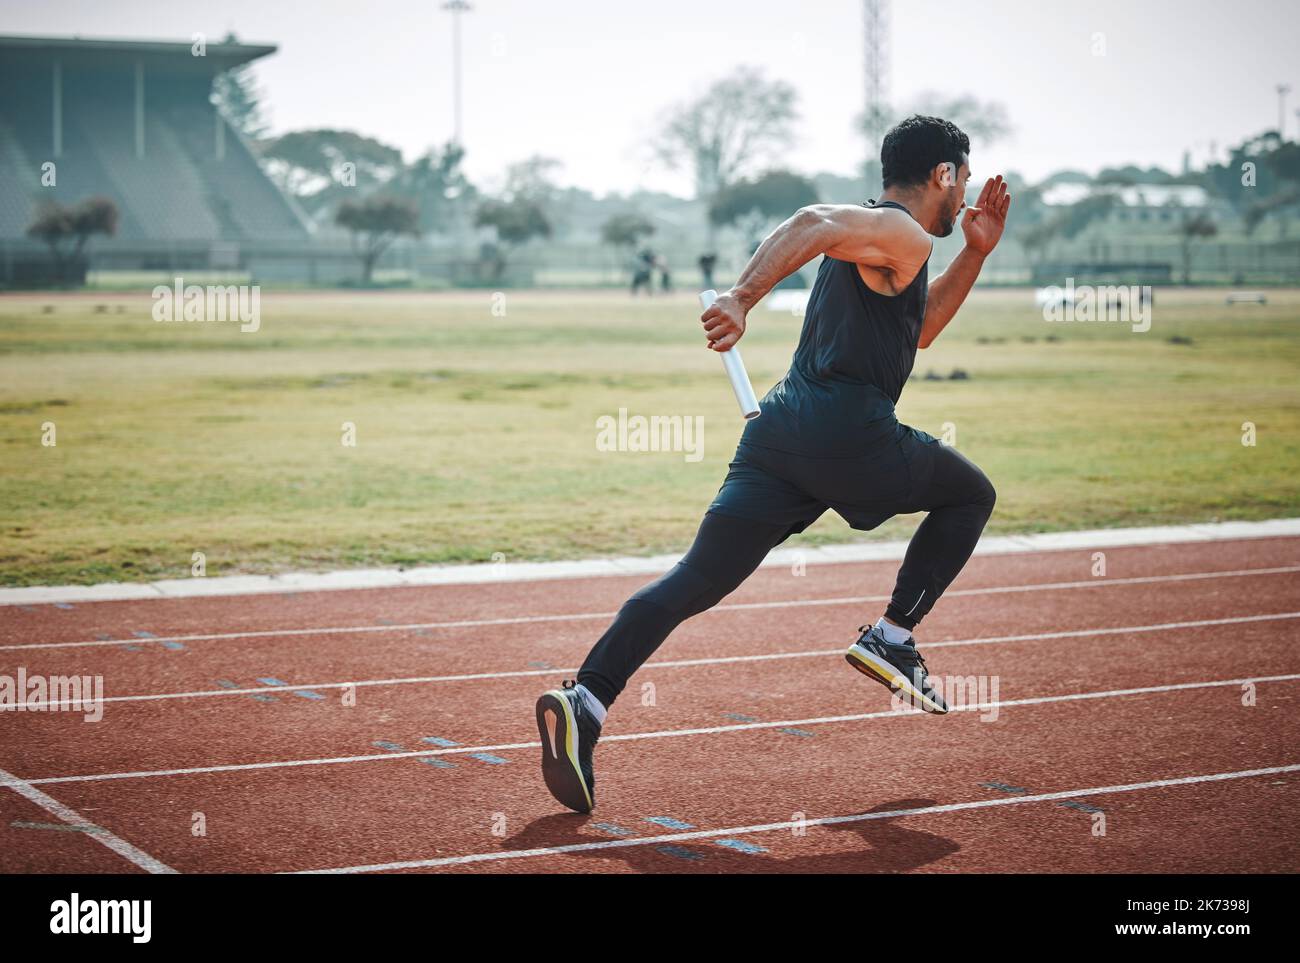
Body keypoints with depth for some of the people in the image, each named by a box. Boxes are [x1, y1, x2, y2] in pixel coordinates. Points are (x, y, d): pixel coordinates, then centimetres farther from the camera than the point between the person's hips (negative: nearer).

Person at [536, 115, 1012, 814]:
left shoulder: (874, 243, 29)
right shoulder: (902, 234, -2)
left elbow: (920, 328, 41)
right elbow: (814, 222, -21)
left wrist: (975, 252, 33)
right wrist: (742, 299, -34)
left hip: (778, 436, 8)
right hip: (848, 436, -8)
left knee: (697, 581, -2)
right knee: (971, 495, 18)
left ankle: (584, 701, -19)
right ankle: (890, 639, 9)